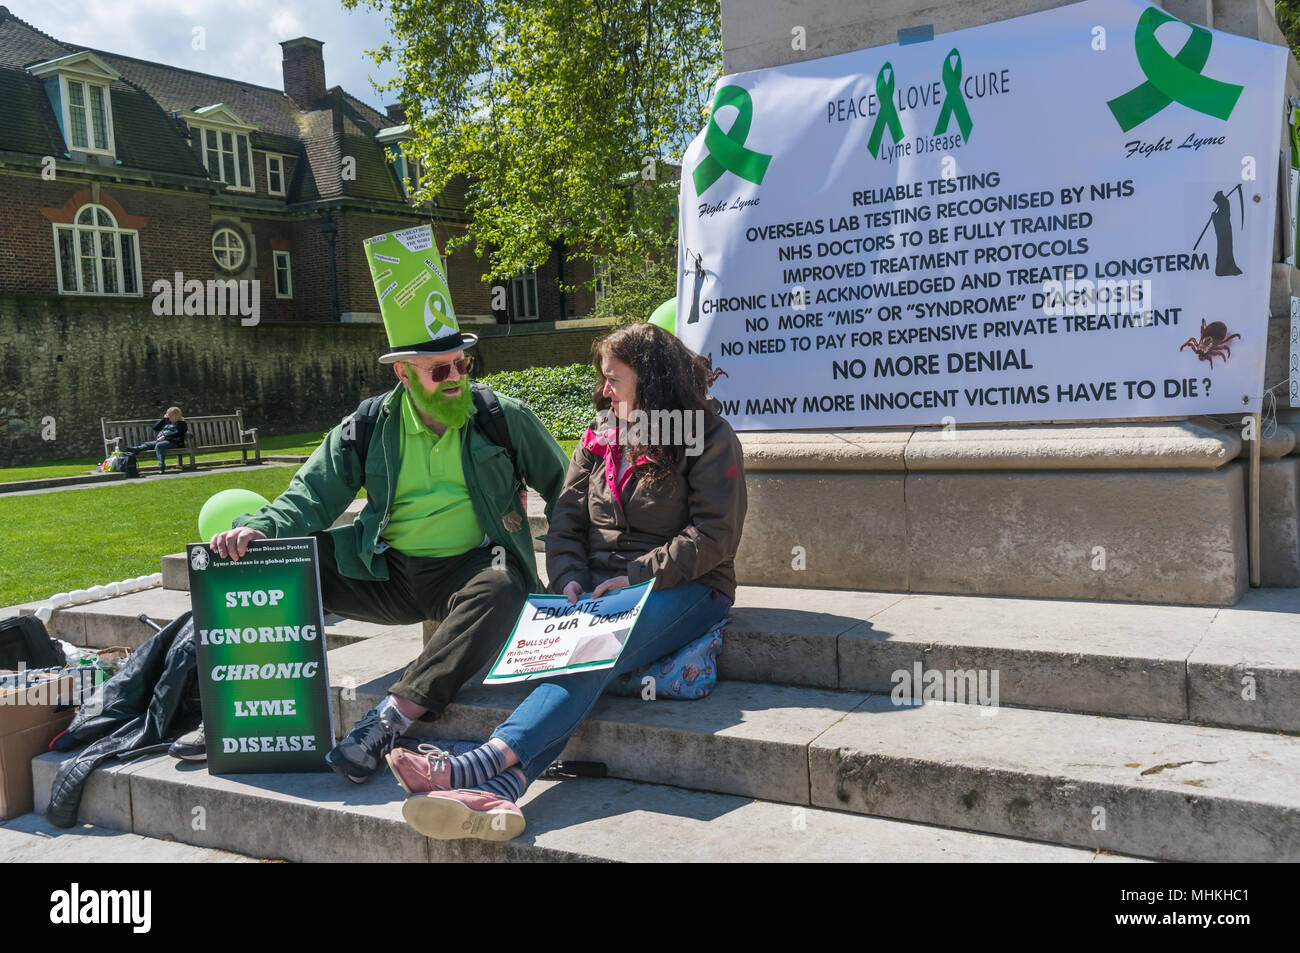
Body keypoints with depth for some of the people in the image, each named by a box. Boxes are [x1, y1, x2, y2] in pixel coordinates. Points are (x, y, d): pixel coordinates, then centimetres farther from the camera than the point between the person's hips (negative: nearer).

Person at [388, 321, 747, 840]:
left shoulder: (709, 438, 0)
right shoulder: (600, 437, 19)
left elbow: (715, 535, -9)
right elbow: (567, 520, 13)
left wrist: (638, 576, -16)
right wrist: (570, 580, -6)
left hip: (682, 589, -4)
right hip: (598, 591, 4)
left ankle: (483, 763, -50)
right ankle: (500, 790, -52)